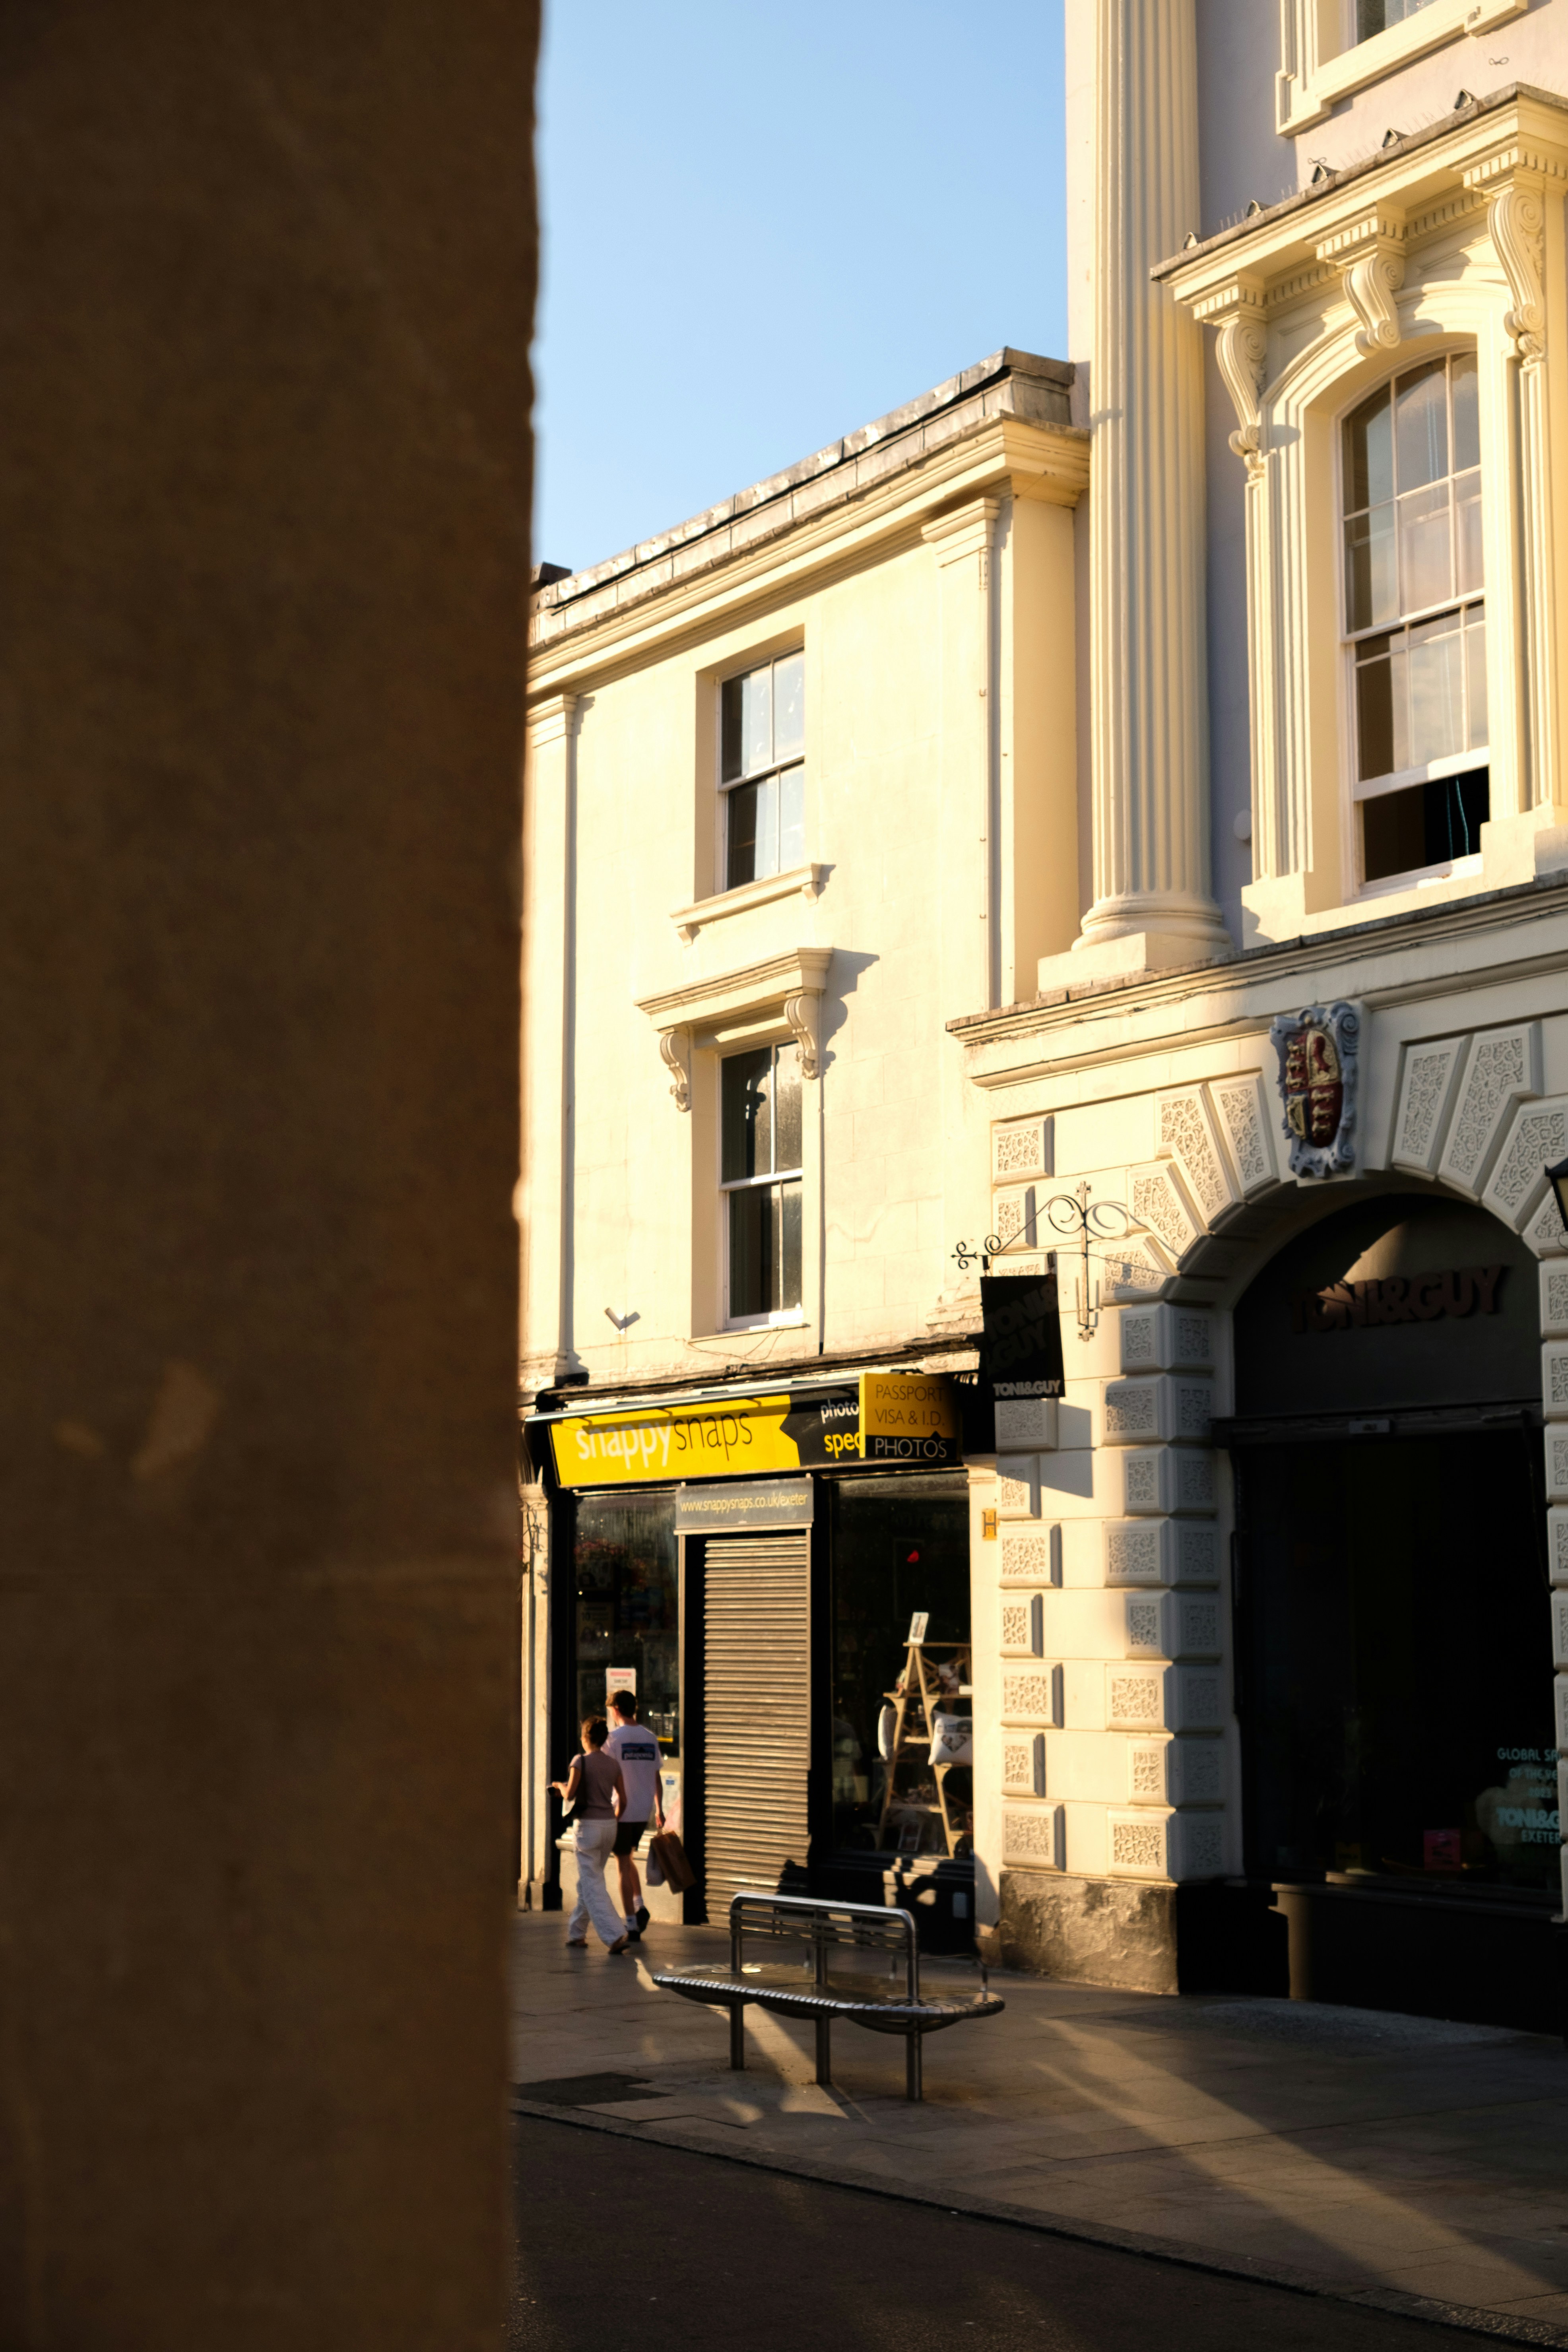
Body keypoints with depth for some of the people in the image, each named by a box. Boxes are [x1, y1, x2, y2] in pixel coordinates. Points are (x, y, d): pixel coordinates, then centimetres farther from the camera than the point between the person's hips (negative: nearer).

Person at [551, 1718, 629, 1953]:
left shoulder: (581, 1761, -9)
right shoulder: (613, 1764, 6)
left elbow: (570, 1795, -15)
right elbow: (622, 1800, 7)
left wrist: (560, 1785, 6)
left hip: (587, 1825, -6)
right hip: (609, 1825, 6)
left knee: (593, 1885, -5)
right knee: (587, 1880, 20)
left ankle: (616, 1936, -17)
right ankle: (576, 1932, 27)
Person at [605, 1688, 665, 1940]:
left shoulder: (615, 1737, -10)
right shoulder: (650, 1738, 7)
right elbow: (656, 1777, 11)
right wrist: (659, 1809, 18)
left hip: (622, 1809, -5)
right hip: (645, 1811, 5)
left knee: (623, 1864, 2)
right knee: (628, 1858, 23)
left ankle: (631, 1924, 1)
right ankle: (640, 1905, 5)